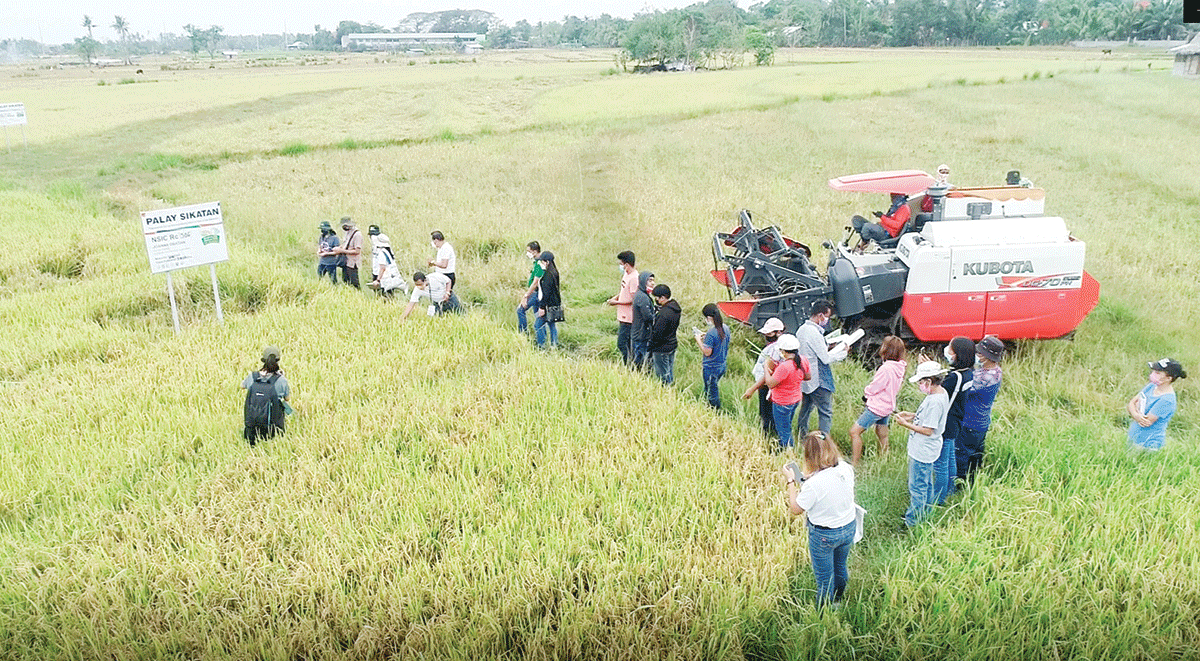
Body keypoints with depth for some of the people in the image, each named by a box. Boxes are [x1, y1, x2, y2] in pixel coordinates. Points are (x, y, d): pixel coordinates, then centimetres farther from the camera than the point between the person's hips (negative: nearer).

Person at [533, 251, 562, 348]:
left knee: (538, 325, -3)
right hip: (554, 304, 10)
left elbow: (546, 292, -22)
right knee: (552, 325, 15)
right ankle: (554, 345, 20)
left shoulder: (548, 275, -21)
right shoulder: (554, 272, 10)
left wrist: (542, 307, -20)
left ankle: (541, 346, 1)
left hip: (548, 305, -10)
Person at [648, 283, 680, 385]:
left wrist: (650, 347, -11)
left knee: (663, 374, 6)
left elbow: (657, 334, -24)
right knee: (670, 371, 22)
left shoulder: (664, 314, -30)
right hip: (673, 344, 9)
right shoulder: (675, 306, -1)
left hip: (662, 349, -9)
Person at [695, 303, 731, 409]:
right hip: (722, 365, 8)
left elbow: (707, 352, -22)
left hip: (711, 368, -8)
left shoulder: (711, 333, -25)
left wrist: (699, 341, -10)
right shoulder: (725, 329, 0)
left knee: (712, 393, 7)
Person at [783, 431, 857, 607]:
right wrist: (810, 478, 7)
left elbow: (795, 510, -18)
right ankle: (837, 601, 54)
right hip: (849, 527, 6)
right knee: (840, 567, 30)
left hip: (824, 535, -6)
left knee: (824, 578, 16)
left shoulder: (814, 483, -34)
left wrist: (791, 481, -11)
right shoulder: (846, 469, -15)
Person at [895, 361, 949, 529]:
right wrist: (913, 416, 7)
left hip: (922, 452, -10)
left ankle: (912, 522, 15)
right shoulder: (941, 392, 2)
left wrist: (906, 424, -19)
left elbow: (928, 430, -26)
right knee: (926, 484, 24)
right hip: (926, 450, 10)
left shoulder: (935, 401, -29)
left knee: (917, 487, 3)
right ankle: (924, 513, 39)